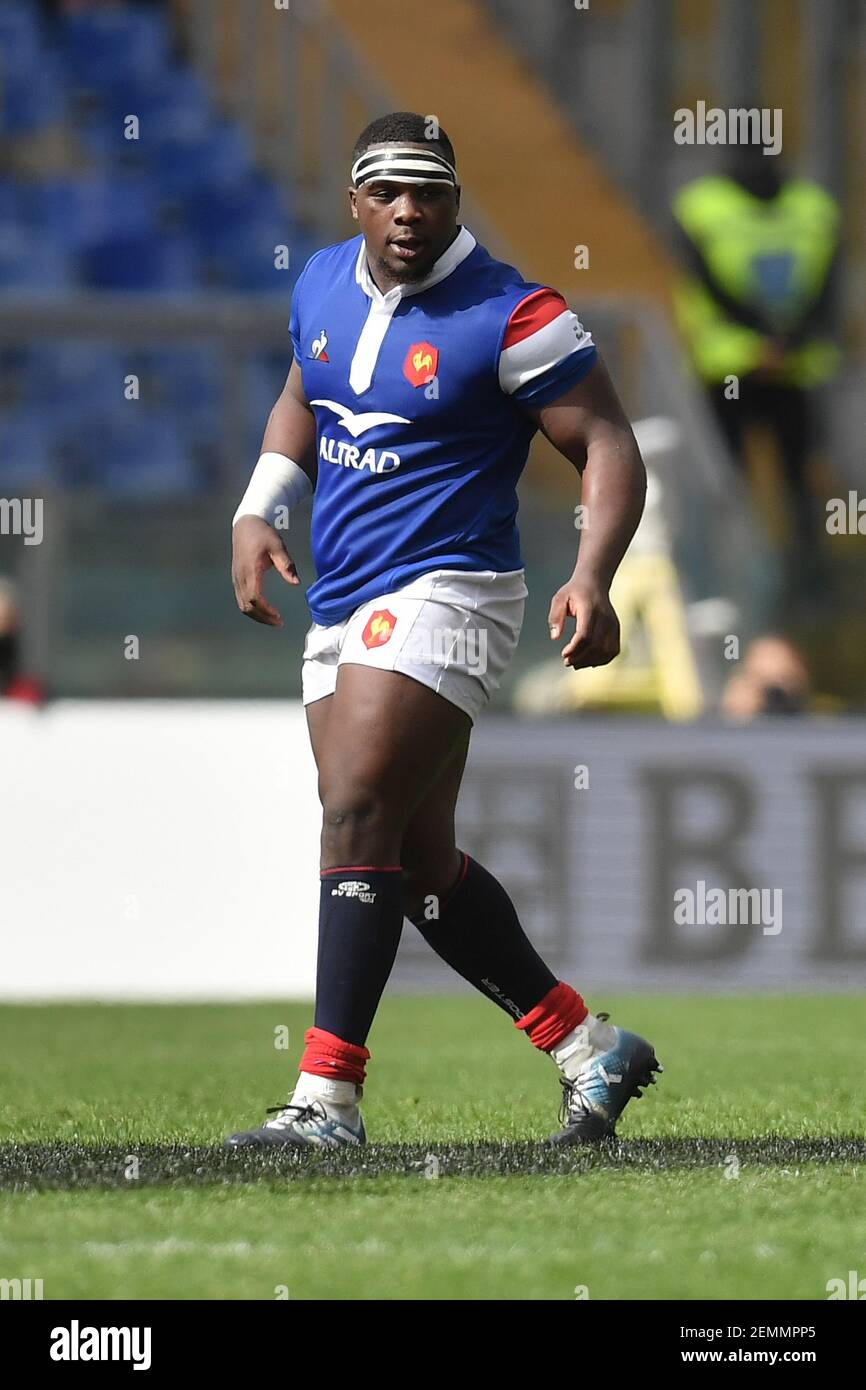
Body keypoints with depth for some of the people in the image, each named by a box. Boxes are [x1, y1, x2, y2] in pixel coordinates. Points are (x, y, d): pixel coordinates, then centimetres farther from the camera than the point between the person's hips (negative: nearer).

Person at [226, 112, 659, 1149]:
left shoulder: (508, 316, -12)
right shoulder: (324, 285, 9)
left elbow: (607, 446, -10)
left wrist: (593, 576, -24)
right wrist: (256, 512, 12)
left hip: (442, 592, -8)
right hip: (342, 605, 8)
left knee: (355, 819, -19)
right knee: (418, 861, 11)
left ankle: (327, 1096, -19)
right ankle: (588, 1048, 23)